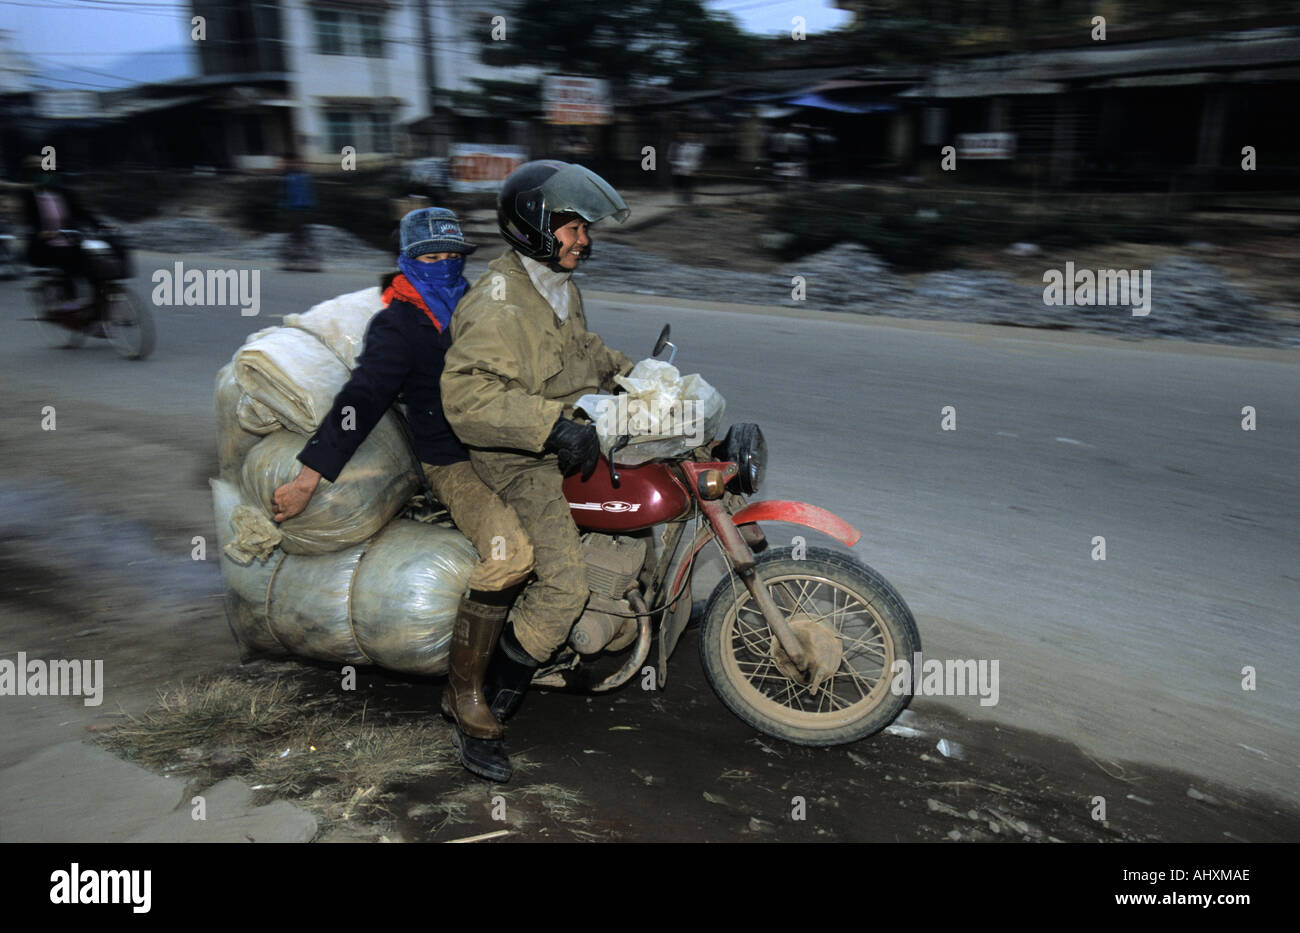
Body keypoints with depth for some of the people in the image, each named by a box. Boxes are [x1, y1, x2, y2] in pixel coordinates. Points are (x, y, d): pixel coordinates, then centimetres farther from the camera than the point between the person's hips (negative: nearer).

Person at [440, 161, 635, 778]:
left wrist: (627, 369, 16)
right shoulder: (498, 304, -22)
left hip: (573, 434, 10)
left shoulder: (559, 286, 10)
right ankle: (499, 688, 2)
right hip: (521, 459, -9)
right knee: (565, 582, -18)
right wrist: (554, 423, -38)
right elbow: (467, 396, -32)